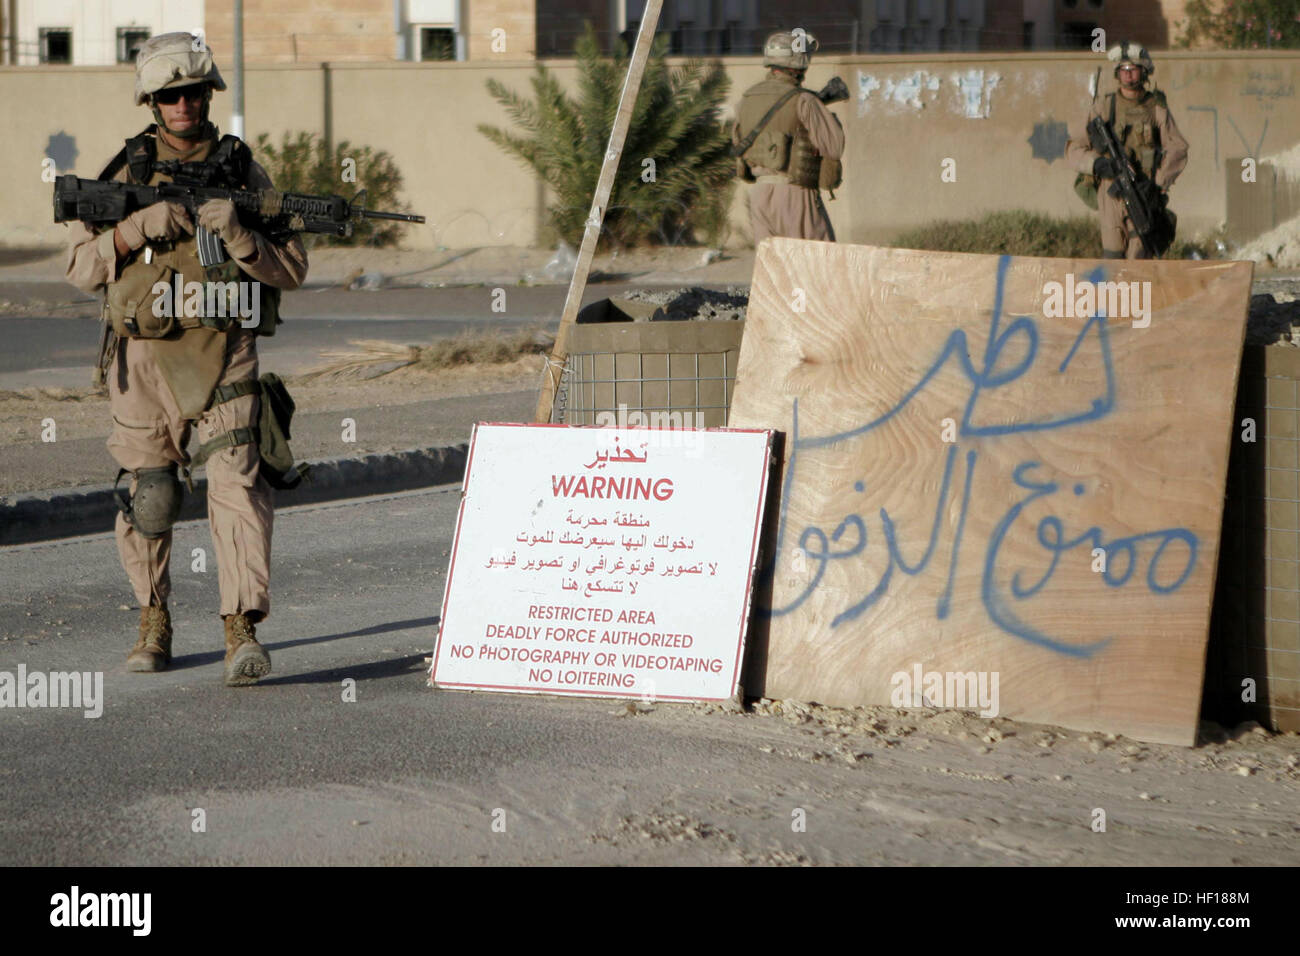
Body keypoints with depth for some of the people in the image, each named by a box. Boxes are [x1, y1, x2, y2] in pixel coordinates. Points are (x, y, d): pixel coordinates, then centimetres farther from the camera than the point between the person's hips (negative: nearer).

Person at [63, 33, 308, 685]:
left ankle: (242, 632, -21)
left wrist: (236, 235, -15)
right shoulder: (127, 171, 6)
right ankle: (153, 619, 27)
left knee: (237, 483, -16)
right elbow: (80, 267, 3)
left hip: (224, 355, -1)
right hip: (145, 358, 1)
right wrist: (138, 229, -13)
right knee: (149, 498, 7)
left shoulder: (244, 172, 5)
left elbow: (292, 269, 2)